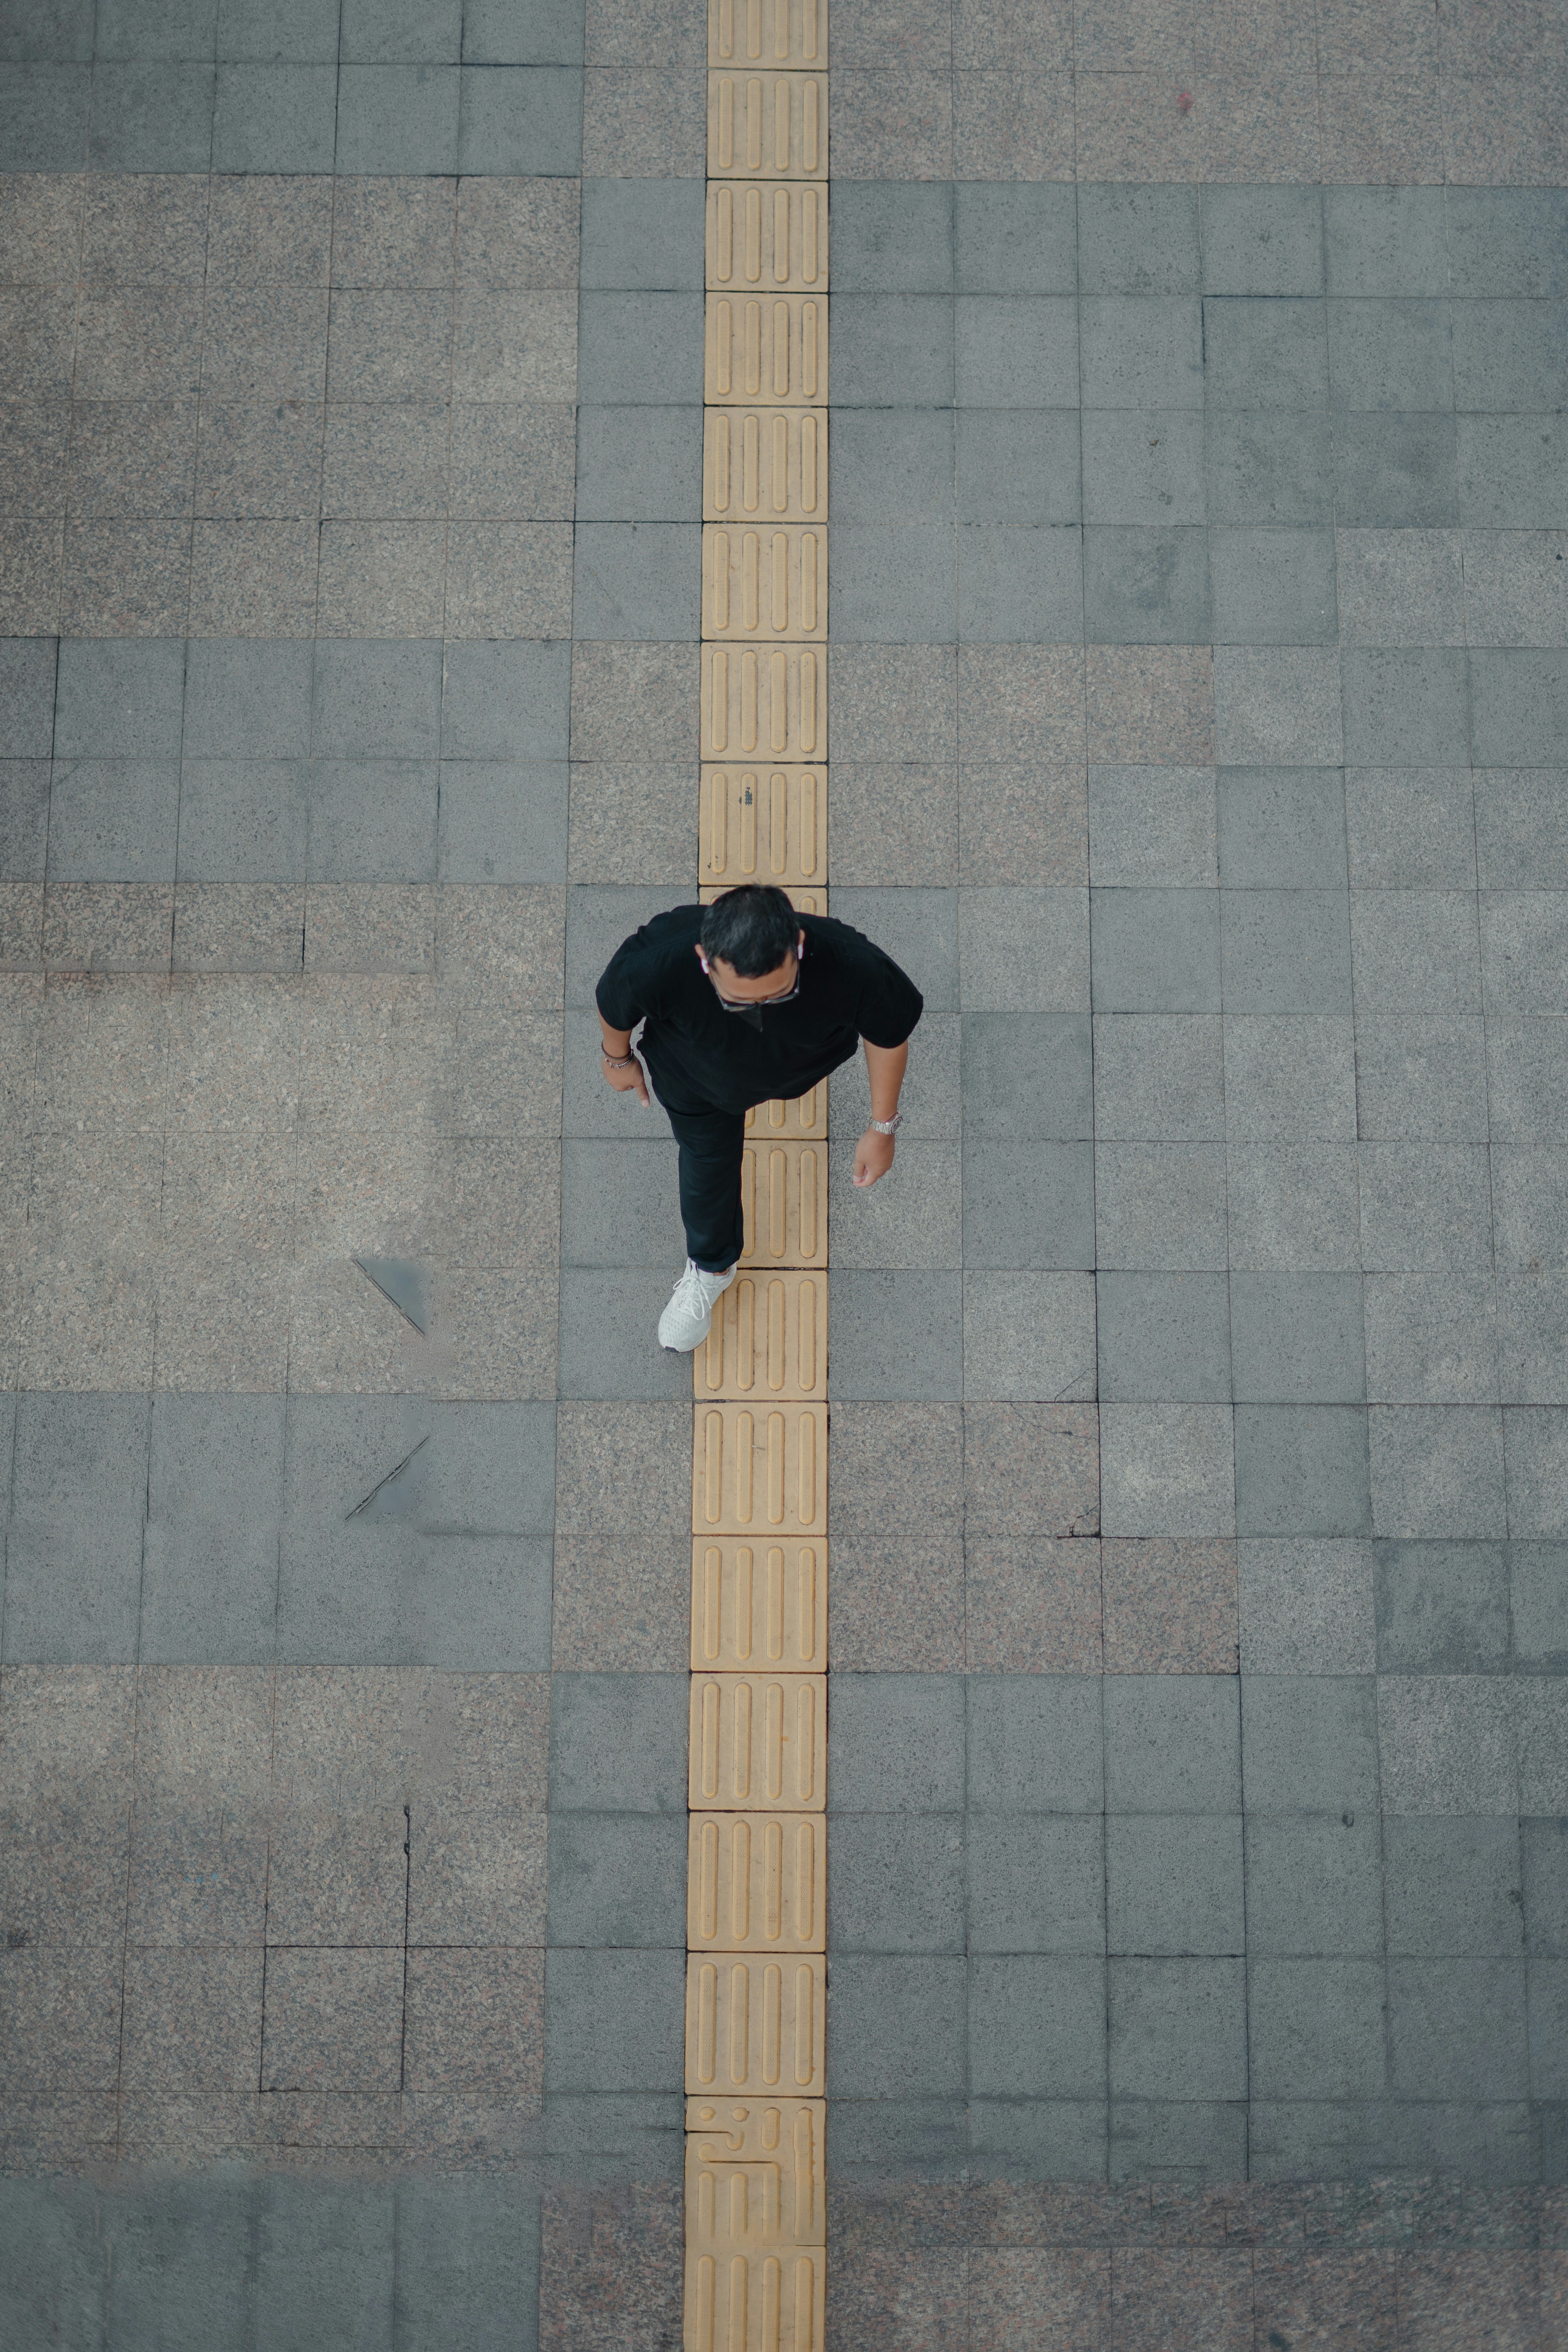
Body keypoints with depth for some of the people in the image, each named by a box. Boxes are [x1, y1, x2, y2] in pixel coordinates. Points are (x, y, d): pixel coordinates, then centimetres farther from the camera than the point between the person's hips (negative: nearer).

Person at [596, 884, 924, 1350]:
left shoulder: (849, 966, -47)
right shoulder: (659, 964, -48)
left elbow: (888, 1033, -24)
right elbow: (613, 1002, -21)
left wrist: (882, 1128, -12)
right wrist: (618, 1058, 0)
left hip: (801, 1062, 1)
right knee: (707, 1162, 21)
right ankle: (711, 1267, 52)